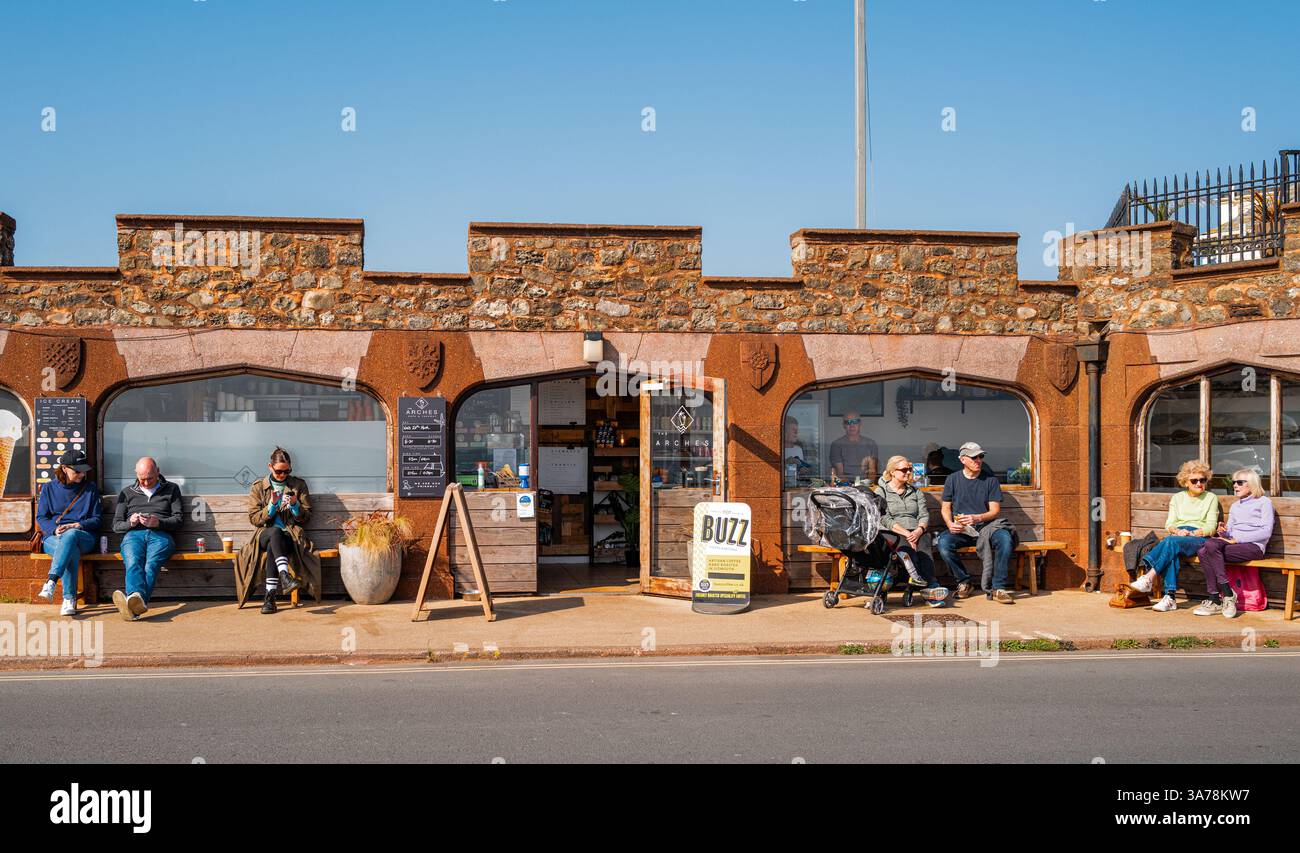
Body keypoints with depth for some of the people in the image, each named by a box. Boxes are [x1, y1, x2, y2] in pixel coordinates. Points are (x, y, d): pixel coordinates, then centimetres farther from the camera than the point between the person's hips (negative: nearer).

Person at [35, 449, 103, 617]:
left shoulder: (91, 488, 13)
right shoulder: (49, 488, 14)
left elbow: (96, 520, 9)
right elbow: (41, 518, 10)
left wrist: (78, 525, -11)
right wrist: (55, 529, -12)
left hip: (84, 537, 0)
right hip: (53, 537, 1)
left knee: (70, 535, -39)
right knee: (72, 552, -36)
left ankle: (50, 583, -52)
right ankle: (69, 599, -40)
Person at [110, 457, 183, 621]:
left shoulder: (171, 489, 23)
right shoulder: (127, 492, 28)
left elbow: (179, 519, 13)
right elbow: (116, 525, 23)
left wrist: (158, 522, -7)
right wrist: (130, 523, -1)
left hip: (161, 535, -1)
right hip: (133, 535, 1)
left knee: (151, 564, -34)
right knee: (133, 563, -34)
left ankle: (133, 602, -60)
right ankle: (137, 599, -62)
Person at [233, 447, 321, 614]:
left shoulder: (299, 485, 11)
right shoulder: (258, 487, 11)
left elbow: (305, 517, 10)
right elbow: (254, 519, 5)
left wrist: (295, 505, -10)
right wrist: (272, 506, -11)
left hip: (292, 535, 0)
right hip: (266, 534, 0)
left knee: (272, 546, -36)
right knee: (275, 532, -38)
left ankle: (270, 595, -40)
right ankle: (285, 576, -55)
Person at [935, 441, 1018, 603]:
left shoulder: (990, 479, 5)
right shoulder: (953, 480, 8)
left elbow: (995, 510, 1)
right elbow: (945, 508, 10)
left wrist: (977, 518, -19)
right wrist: (950, 524, -11)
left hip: (986, 526, -1)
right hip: (960, 530, 1)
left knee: (1005, 538, -32)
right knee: (944, 542, -31)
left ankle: (998, 588, -24)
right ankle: (963, 582, -8)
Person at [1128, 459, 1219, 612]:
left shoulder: (1211, 498, 13)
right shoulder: (1177, 498, 22)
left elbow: (1211, 528, 2)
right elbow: (1169, 524, 11)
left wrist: (1190, 533, -14)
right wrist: (1177, 531, -12)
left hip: (1199, 538, -2)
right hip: (1177, 537, 2)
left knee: (1171, 541, -36)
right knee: (1171, 552, -36)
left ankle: (1149, 578, -41)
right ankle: (1169, 598, -42)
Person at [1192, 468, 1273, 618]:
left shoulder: (1264, 502, 7)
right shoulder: (1235, 506, 29)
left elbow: (1266, 532, -6)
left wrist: (1237, 539, -12)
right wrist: (1224, 531, -2)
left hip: (1253, 546, -6)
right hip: (1234, 543, 6)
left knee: (1211, 549, -31)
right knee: (1209, 543, -28)